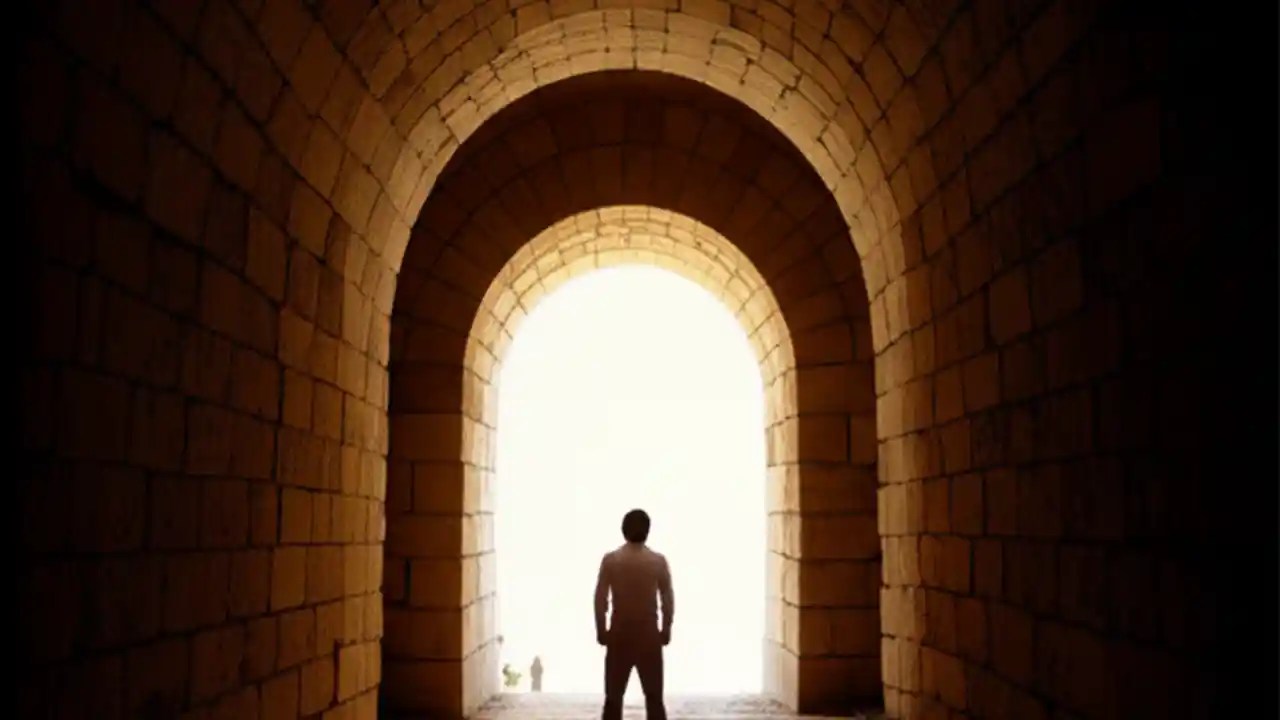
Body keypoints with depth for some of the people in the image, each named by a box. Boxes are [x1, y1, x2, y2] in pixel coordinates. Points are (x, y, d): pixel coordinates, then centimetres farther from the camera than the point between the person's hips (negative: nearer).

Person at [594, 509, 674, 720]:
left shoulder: (610, 560, -5)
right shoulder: (659, 561, -4)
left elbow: (600, 599, -5)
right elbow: (668, 600, -2)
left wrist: (601, 630, 5)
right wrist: (666, 630, 8)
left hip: (619, 634, 0)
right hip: (649, 635, 0)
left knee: (613, 698, 8)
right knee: (654, 698, 7)